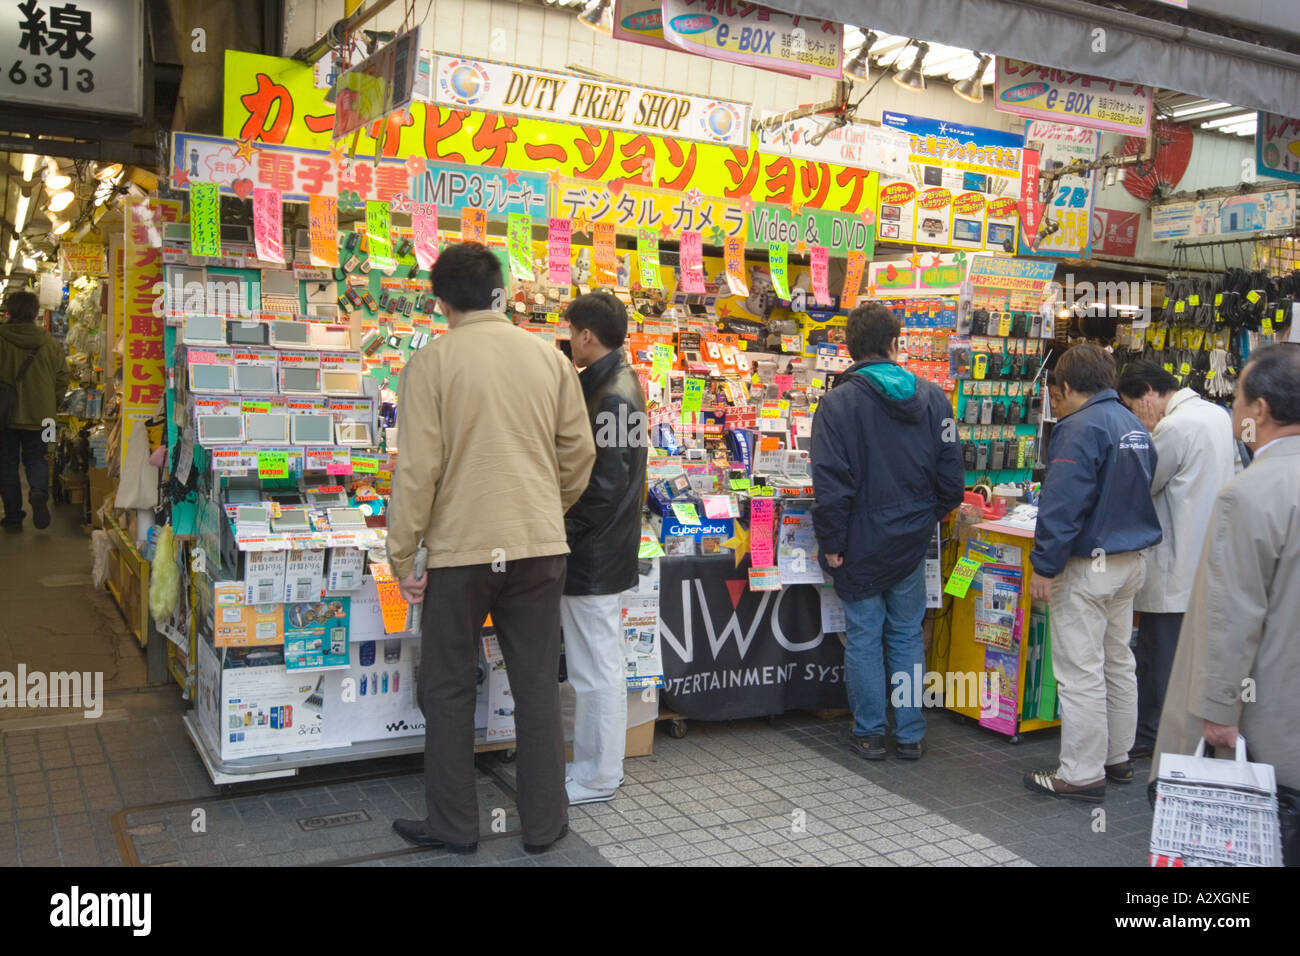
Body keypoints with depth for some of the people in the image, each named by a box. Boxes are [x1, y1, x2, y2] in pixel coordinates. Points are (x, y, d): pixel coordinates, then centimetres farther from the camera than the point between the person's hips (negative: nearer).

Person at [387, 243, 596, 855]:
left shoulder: (432, 361, -7)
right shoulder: (549, 356, 3)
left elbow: (417, 468, -10)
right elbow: (579, 451, 7)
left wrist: (402, 557, -3)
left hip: (461, 551, -3)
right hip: (540, 549, 3)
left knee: (448, 691, 12)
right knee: (538, 689, 12)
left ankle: (453, 827, 22)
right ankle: (543, 824, 22)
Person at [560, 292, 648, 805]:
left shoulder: (611, 394, -19)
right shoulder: (622, 382, 12)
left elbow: (603, 486, -22)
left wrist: (566, 532, -14)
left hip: (593, 554, -10)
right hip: (604, 551, 10)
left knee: (597, 669, 1)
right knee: (596, 666, 17)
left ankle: (599, 777, 13)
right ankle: (592, 763, 29)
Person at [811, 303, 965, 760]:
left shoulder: (839, 402, -12)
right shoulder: (932, 397, 0)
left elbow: (831, 482, -16)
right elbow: (951, 473, 3)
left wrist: (831, 542, -8)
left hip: (861, 542, -4)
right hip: (912, 540, 4)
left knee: (864, 636, 7)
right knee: (908, 635, 14)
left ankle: (869, 732, 16)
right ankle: (910, 734, 20)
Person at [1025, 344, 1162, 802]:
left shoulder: (1081, 427, -17)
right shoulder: (1134, 425, 12)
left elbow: (1063, 504, -23)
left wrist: (1044, 567, -19)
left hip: (1089, 565, -10)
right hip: (1132, 561, 10)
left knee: (1080, 672, -3)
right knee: (1118, 662, 18)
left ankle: (1082, 773, 2)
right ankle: (1117, 757, 30)